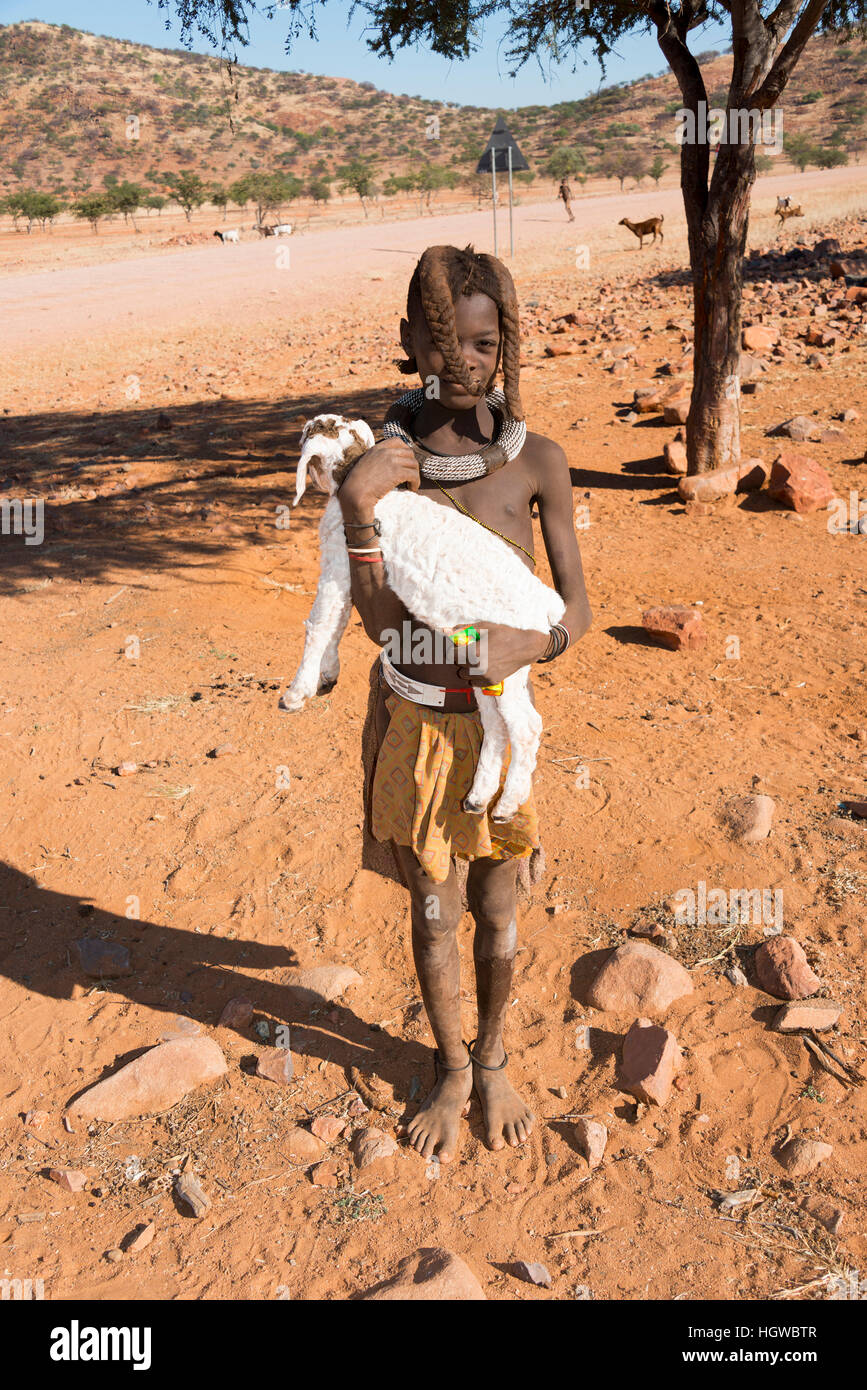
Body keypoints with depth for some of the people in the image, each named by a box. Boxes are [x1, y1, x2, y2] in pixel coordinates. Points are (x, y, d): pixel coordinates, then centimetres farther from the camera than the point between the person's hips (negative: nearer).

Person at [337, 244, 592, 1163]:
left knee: (494, 907, 15)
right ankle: (451, 1070, 40)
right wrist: (358, 508, -26)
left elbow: (577, 606, -5)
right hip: (411, 717, 1)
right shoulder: (383, 455, -8)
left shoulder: (536, 461, -9)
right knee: (431, 908, 15)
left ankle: (493, 1059, 42)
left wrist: (530, 644, -26)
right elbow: (381, 624, -14)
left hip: (497, 716, 0)